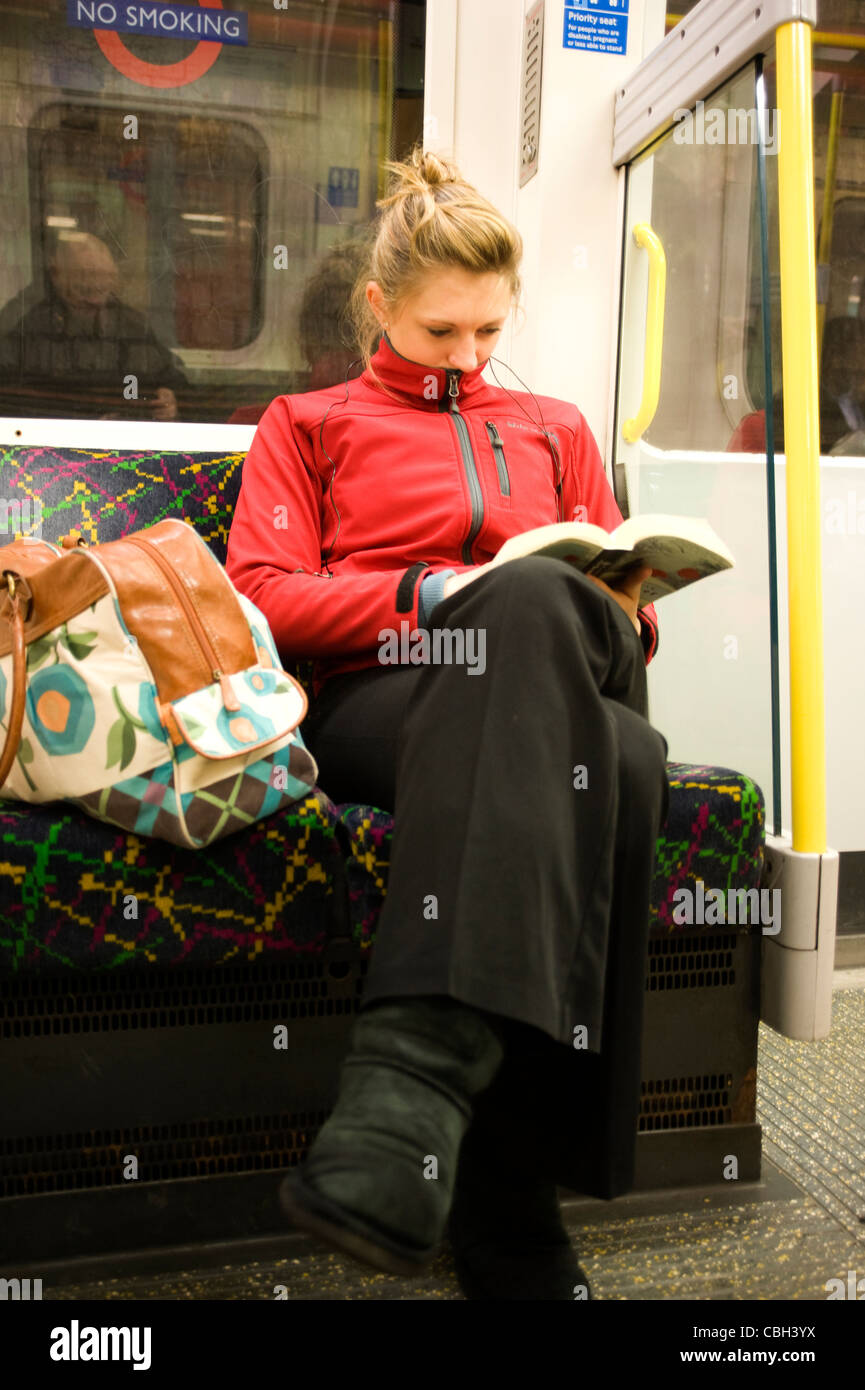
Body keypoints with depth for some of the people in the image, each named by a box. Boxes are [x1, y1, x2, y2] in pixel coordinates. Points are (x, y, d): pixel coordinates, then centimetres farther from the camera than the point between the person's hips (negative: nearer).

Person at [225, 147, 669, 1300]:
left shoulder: (556, 428, 31)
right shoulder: (308, 425, 23)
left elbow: (623, 605, 25)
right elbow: (262, 599, 7)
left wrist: (618, 613, 0)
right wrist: (433, 591, -7)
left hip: (537, 706, 3)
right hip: (371, 701, -2)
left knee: (622, 756, -37)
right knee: (534, 598, -38)